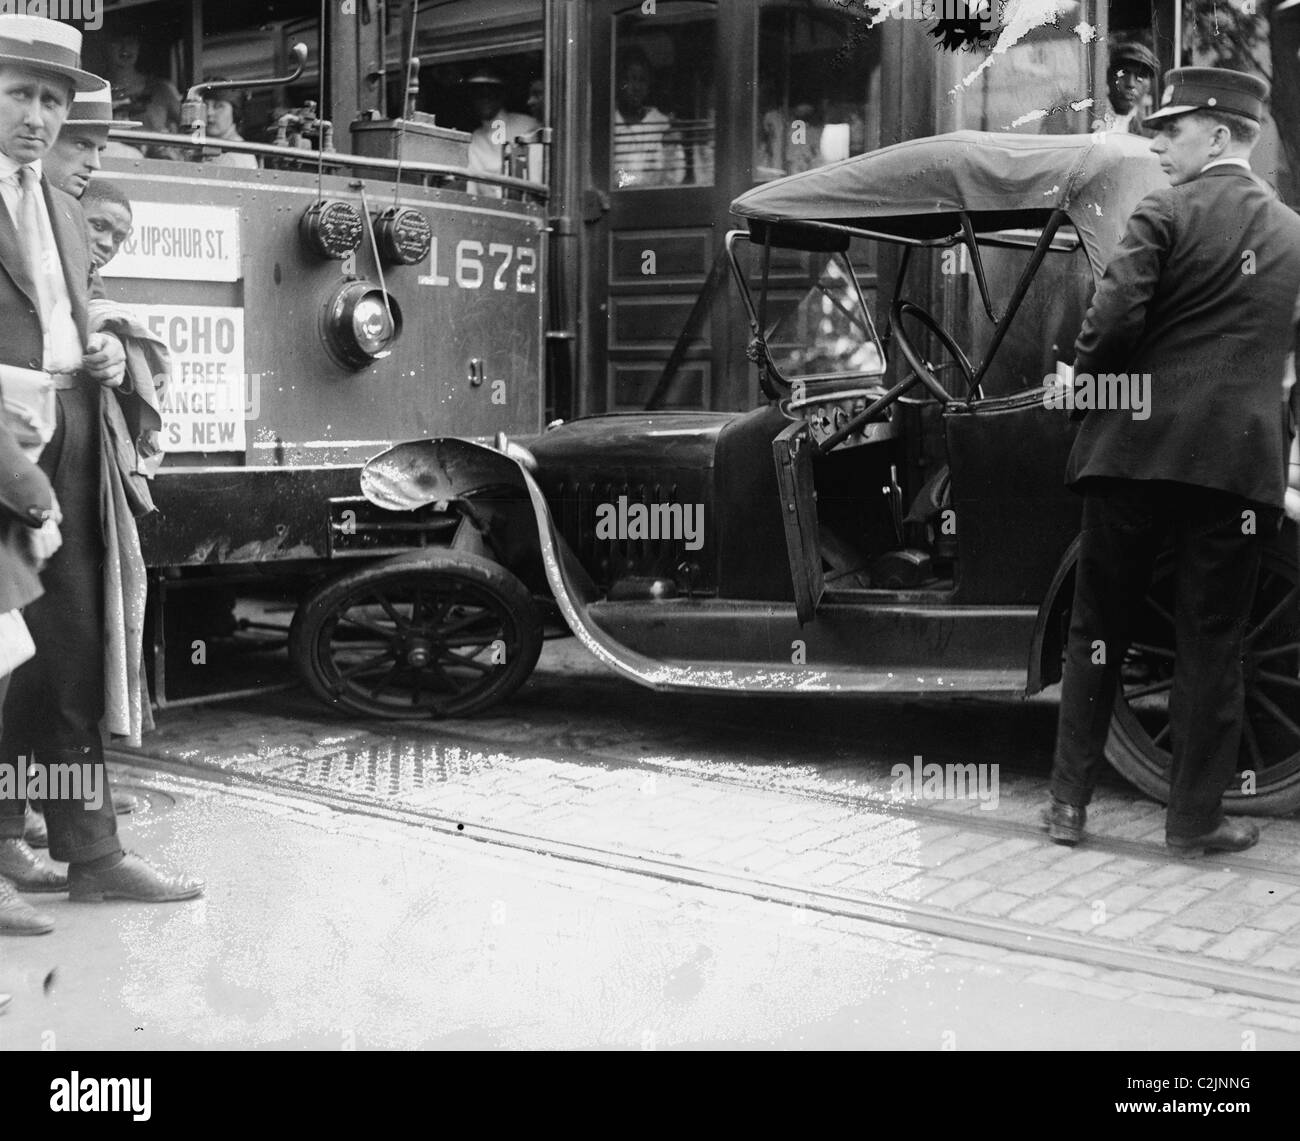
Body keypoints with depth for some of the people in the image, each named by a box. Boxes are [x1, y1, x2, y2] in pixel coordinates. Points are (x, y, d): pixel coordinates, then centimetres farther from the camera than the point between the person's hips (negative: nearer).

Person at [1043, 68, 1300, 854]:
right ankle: (1196, 818, 12)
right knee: (1213, 642, 9)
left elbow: (1114, 319, -14)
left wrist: (1088, 382, 3)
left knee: (1099, 631, 8)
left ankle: (1071, 803, 12)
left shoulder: (1168, 214, -4)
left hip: (1139, 445, -3)